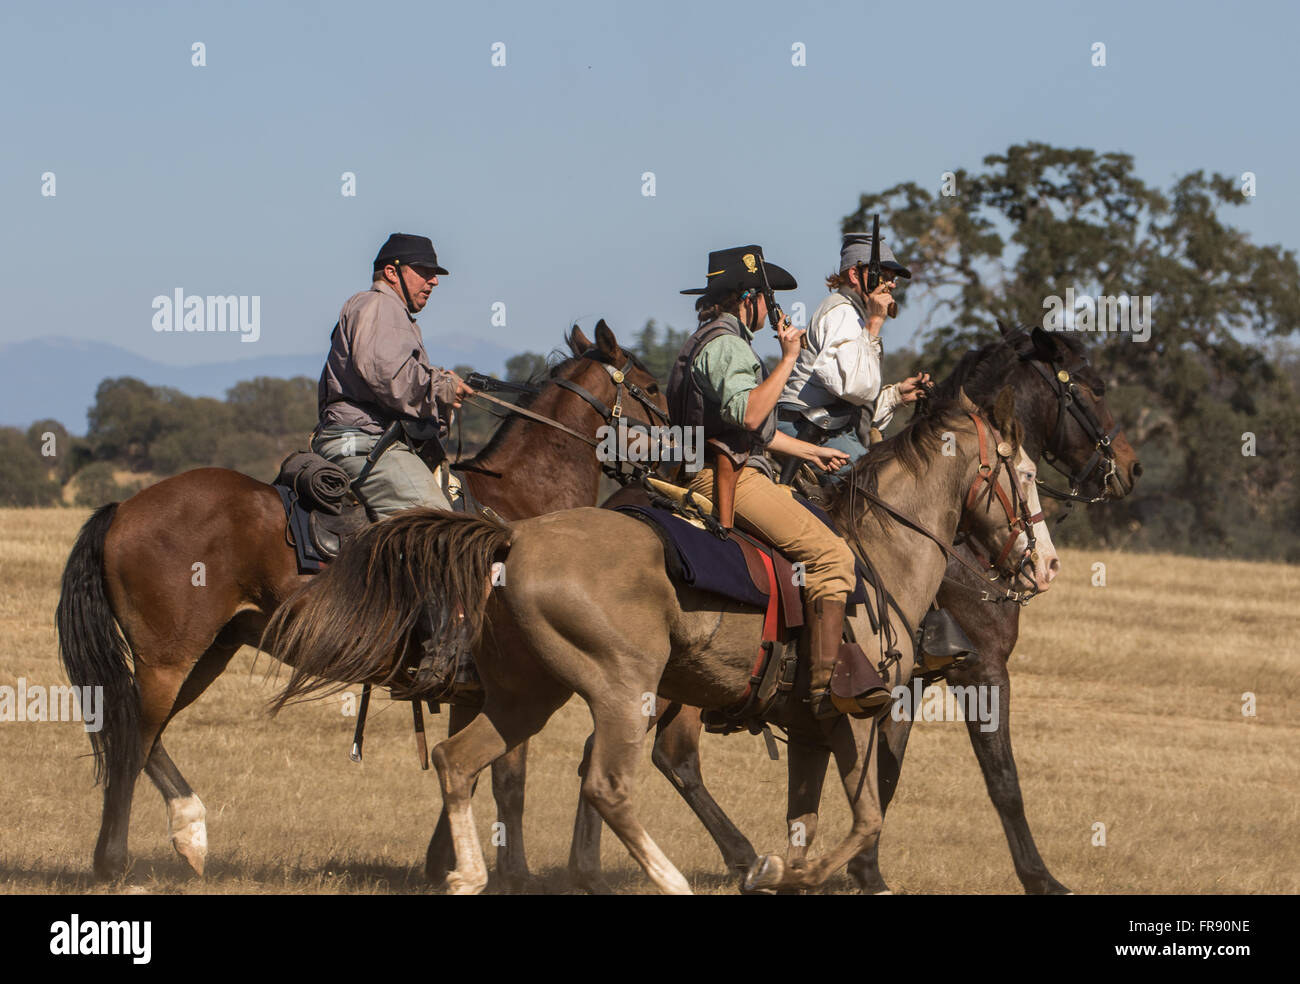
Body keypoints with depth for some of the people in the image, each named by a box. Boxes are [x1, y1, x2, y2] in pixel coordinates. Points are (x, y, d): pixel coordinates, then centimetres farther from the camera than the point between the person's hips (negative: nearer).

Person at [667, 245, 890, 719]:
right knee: (830, 554, -19)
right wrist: (788, 358, -19)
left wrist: (810, 451, 35)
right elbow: (748, 413, -26)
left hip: (717, 478, 11)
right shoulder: (725, 344, -10)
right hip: (730, 478, -11)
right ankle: (827, 683, -28)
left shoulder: (717, 340, 24)